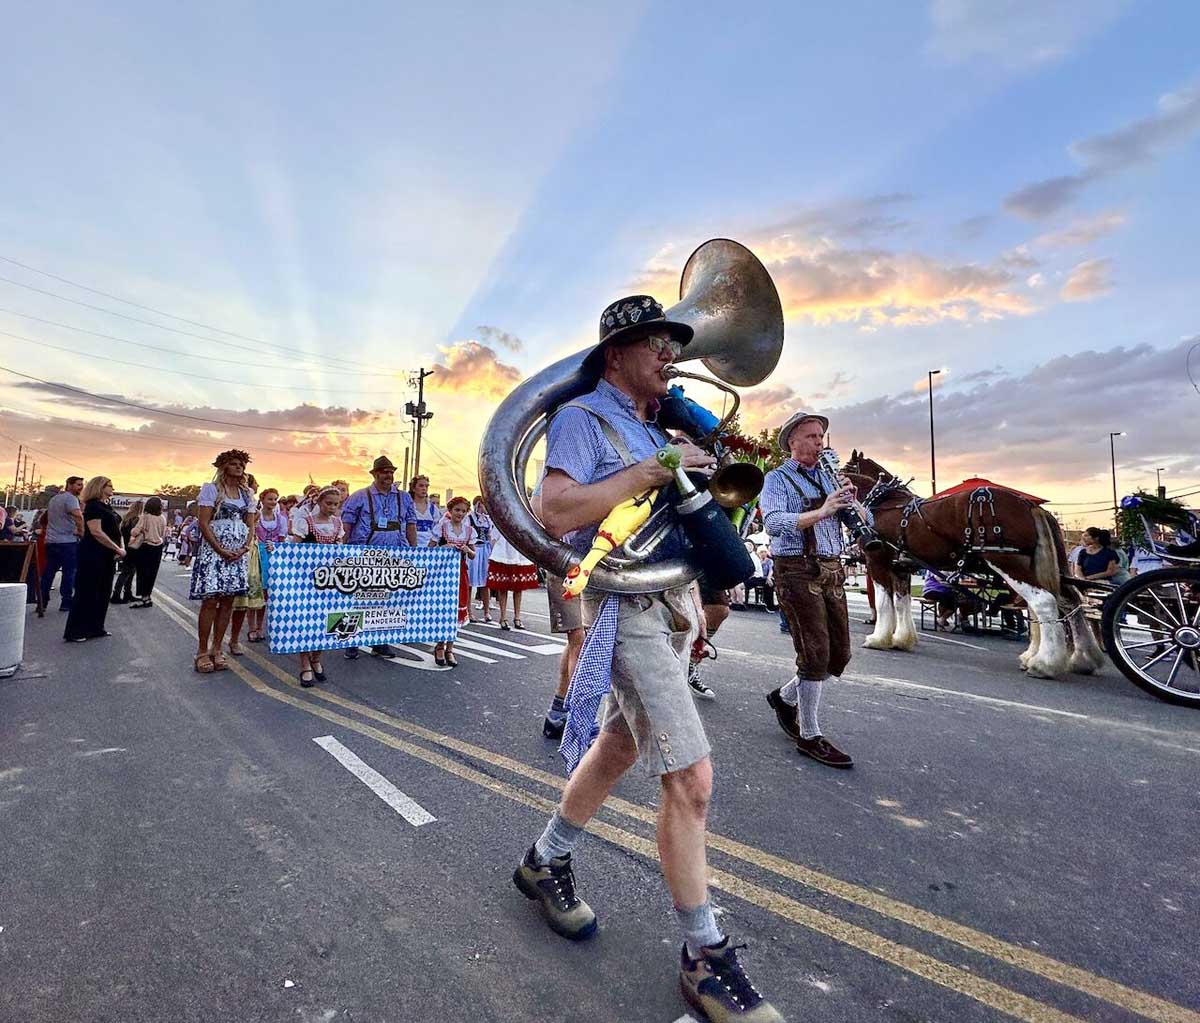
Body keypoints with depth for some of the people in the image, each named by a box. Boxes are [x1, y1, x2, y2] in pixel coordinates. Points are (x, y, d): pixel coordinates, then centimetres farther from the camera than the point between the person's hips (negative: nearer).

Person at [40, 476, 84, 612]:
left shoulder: (54, 498, 19)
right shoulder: (71, 498, -11)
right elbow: (78, 516, -29)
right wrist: (82, 532, -17)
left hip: (51, 541, 9)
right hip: (67, 542, -9)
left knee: (48, 572, 12)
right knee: (69, 572, -5)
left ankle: (42, 601, 15)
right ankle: (66, 603, -5)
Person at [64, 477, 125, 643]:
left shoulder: (106, 507, 16)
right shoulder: (93, 506, -11)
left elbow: (116, 530, 17)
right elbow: (96, 532, -20)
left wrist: (122, 547, 1)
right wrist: (117, 549, -16)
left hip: (107, 556, 9)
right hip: (93, 555, -9)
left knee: (103, 592, 12)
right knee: (87, 593, -4)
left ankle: (96, 628, 21)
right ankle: (74, 632, 3)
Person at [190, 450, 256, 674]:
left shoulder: (247, 493, 14)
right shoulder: (211, 489, 0)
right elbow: (203, 523, -7)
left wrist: (244, 548, -5)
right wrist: (221, 550, -14)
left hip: (238, 554, 5)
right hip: (213, 551, -5)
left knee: (227, 602, 5)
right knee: (210, 602, -5)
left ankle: (216, 649, 15)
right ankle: (202, 652, 5)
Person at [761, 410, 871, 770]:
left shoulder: (829, 479, 18)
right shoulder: (777, 479, -1)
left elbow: (866, 521, 11)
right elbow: (773, 523, -20)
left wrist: (851, 500, -8)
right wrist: (821, 512, -29)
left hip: (832, 572, 7)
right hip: (797, 571, -7)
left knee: (839, 654, 10)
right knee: (816, 653, -7)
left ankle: (784, 697, 31)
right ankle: (810, 737, 7)